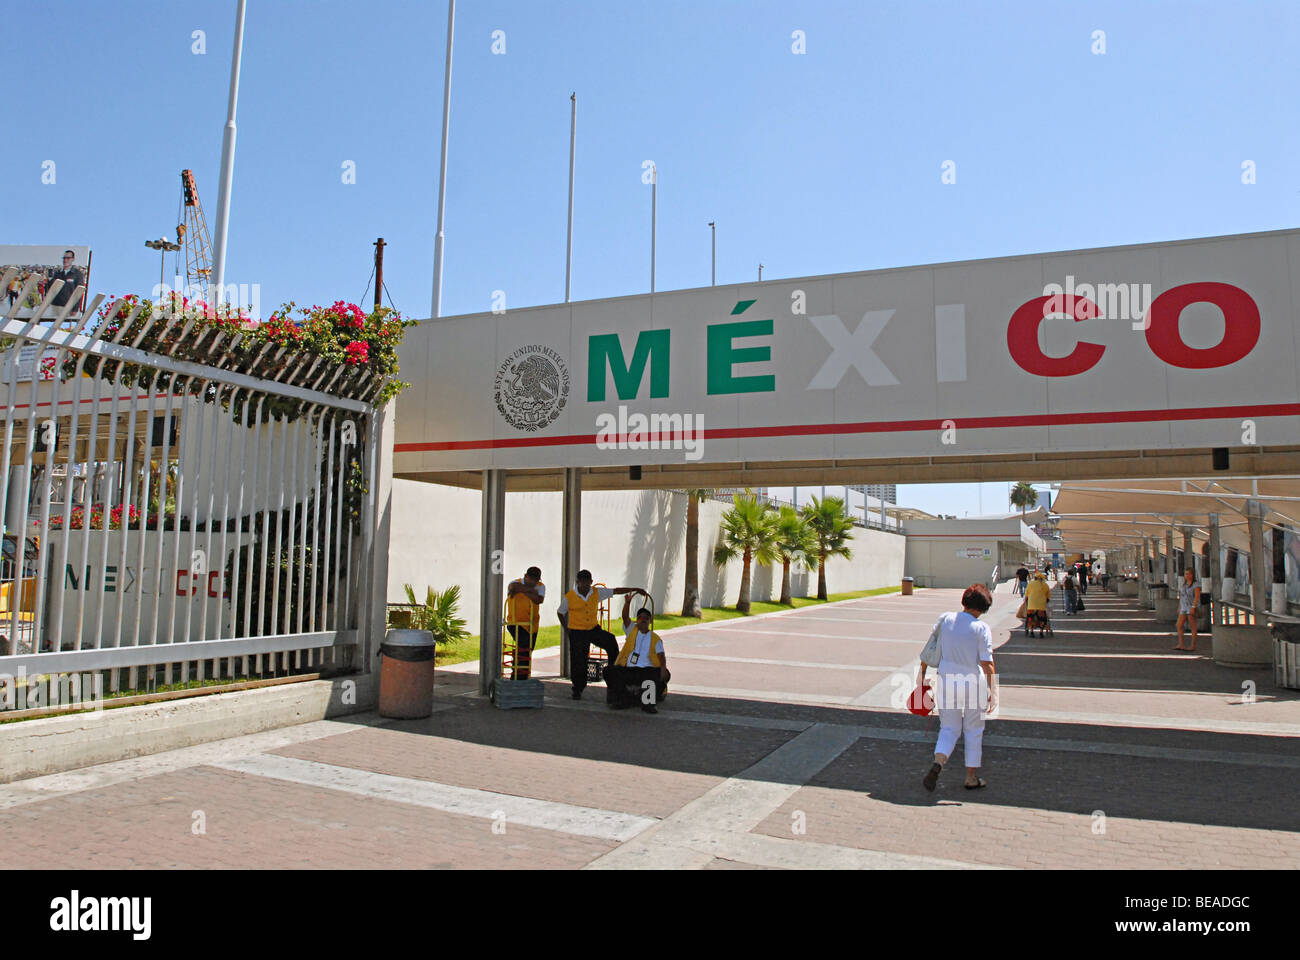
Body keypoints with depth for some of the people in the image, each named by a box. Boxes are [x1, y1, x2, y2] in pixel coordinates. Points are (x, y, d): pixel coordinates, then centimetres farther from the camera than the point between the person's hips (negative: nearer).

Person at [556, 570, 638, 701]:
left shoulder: (597, 593, -4)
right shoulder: (569, 597, -10)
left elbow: (615, 591, -2)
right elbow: (560, 613, 5)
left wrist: (634, 589, -8)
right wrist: (566, 629, 3)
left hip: (594, 629, 2)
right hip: (577, 632, -2)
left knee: (610, 641, -23)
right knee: (578, 661, -1)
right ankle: (578, 689, 20)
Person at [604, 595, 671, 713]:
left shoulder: (655, 638, 16)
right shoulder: (631, 630, 19)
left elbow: (661, 656, 3)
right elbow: (625, 617, 2)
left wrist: (663, 668, -19)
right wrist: (627, 602, -17)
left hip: (648, 670, -1)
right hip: (628, 670, 1)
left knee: (666, 675, -29)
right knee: (609, 671, -24)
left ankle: (648, 702, -24)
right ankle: (622, 700, -19)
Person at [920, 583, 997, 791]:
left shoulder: (945, 619, -2)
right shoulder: (981, 628, -12)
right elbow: (987, 663, -15)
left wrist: (922, 673, 20)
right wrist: (993, 692, -12)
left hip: (946, 681, 3)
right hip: (973, 683, -2)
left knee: (949, 729, 13)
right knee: (974, 731, 16)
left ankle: (937, 763, -13)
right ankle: (971, 778, 23)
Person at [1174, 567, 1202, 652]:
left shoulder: (1196, 585, -6)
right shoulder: (1183, 585, 15)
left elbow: (1197, 596, -15)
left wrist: (1193, 607, -23)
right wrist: (1179, 608, 17)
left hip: (1192, 608, -7)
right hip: (1184, 608, 7)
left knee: (1193, 627, -1)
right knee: (1179, 625, -2)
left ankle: (1193, 646, 4)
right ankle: (1180, 645, 0)